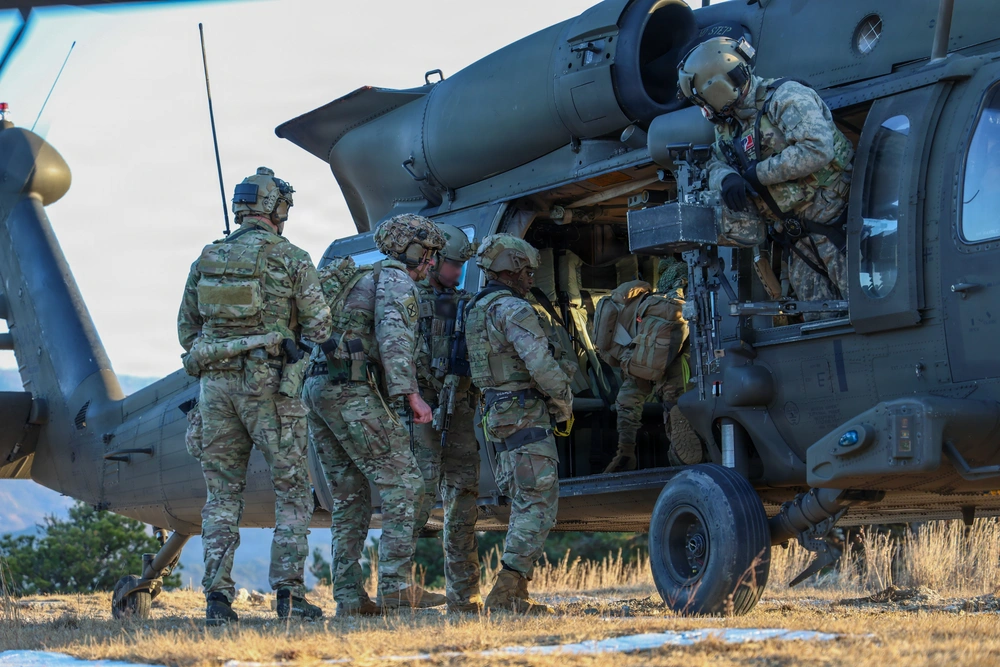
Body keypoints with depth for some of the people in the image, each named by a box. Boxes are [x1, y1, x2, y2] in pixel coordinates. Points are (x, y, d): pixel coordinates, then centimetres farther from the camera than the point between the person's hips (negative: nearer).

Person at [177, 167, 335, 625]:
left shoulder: (206, 259, 9)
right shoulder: (290, 259, -4)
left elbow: (187, 329, 13)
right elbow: (319, 327, -2)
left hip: (216, 382, 4)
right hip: (270, 385, -4)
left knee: (223, 494, 8)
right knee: (292, 492, 5)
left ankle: (217, 597, 3)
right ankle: (289, 594, -1)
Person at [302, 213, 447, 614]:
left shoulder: (359, 280, 29)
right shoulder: (396, 279, 1)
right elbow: (394, 336, -16)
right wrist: (411, 394, -22)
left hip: (317, 388, 9)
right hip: (353, 390, -9)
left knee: (350, 498, 9)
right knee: (402, 484, -7)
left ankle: (348, 596, 4)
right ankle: (396, 586, -13)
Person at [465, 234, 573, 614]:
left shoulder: (476, 310, 17)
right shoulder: (513, 309, -13)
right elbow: (541, 364, -23)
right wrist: (564, 402, -6)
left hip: (499, 417, 10)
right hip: (526, 415, -10)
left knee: (523, 506, 15)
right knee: (539, 506, -8)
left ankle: (515, 596, 14)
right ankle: (505, 593, -13)